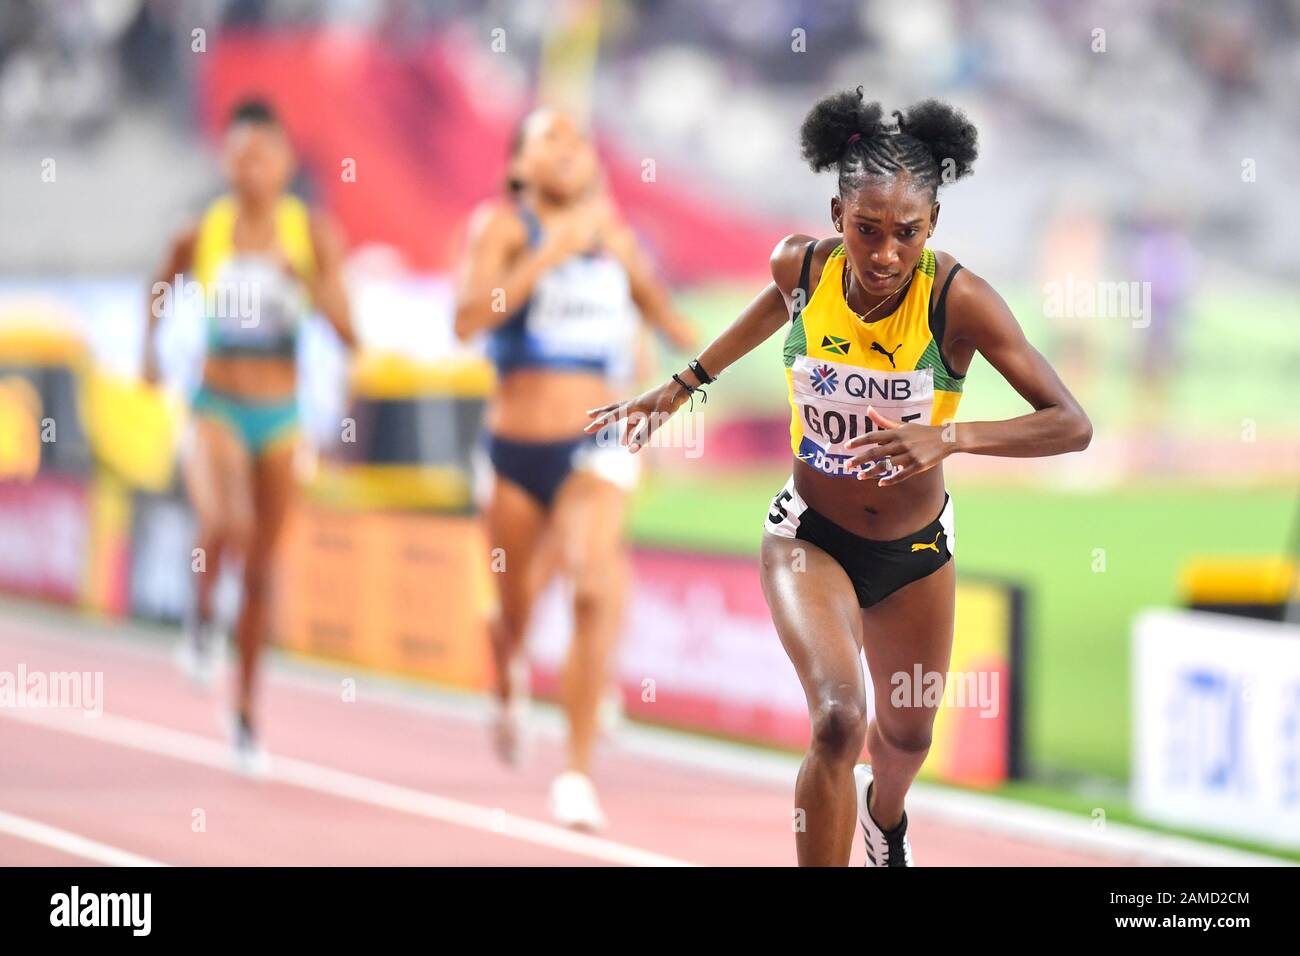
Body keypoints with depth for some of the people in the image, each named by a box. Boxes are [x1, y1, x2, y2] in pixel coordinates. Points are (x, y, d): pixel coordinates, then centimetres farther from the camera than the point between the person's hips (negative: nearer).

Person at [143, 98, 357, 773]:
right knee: (223, 526, -31)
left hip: (280, 413, 2)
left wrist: (308, 282, -27)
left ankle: (246, 711, 23)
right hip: (218, 407, -2)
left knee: (260, 569, 9)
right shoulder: (201, 235, -6)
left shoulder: (312, 232, -7)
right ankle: (201, 611, 1)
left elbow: (348, 332, -13)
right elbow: (163, 286, 17)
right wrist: (150, 349, 12)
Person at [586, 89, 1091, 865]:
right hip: (811, 537, -1)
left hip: (917, 549, 1)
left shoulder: (958, 299, -26)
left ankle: (885, 816, 60)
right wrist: (683, 385, 17)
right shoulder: (806, 267, -17)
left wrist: (950, 436, -44)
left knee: (907, 735, 23)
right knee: (839, 721, -26)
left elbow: (1072, 425, -30)